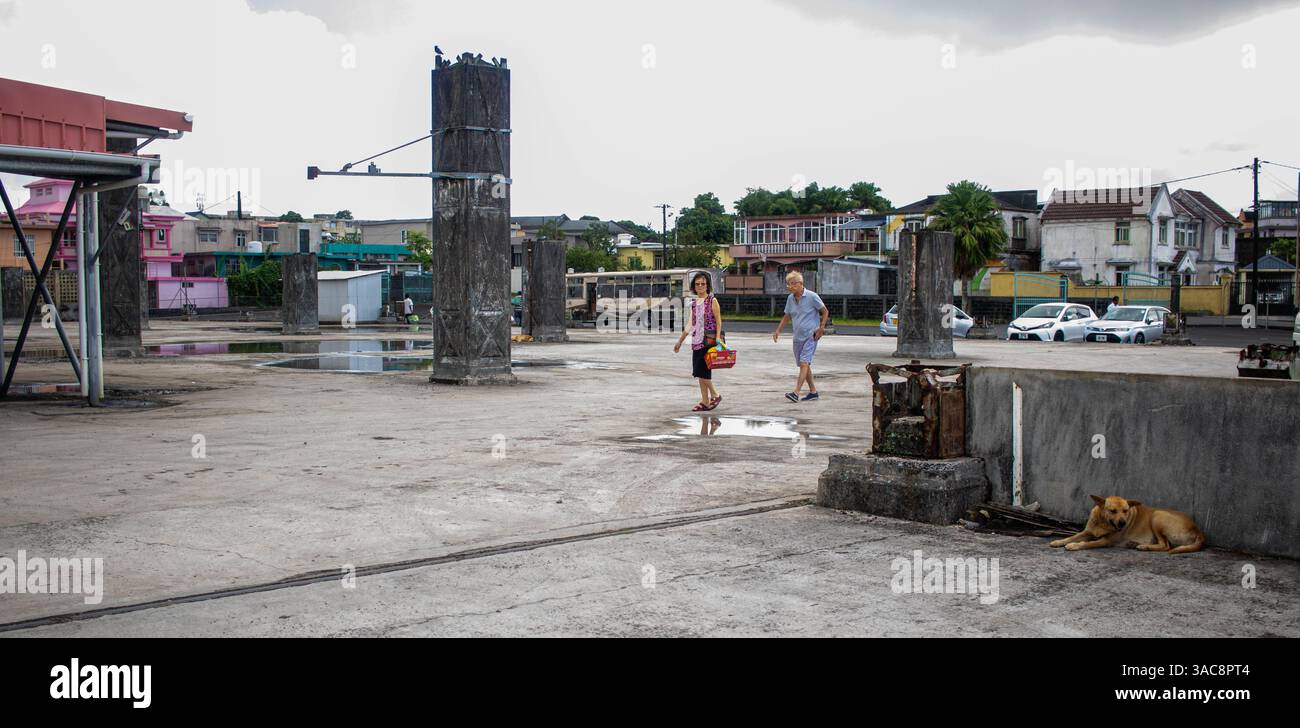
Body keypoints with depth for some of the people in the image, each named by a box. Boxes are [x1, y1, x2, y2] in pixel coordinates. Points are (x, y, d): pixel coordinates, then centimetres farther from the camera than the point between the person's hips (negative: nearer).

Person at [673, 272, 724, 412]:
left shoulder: (712, 301, -2)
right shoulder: (694, 303, 14)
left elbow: (718, 322, -6)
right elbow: (690, 324, 18)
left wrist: (718, 339, -16)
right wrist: (680, 341, 19)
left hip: (709, 340, -6)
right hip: (697, 341, 6)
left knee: (702, 371, -12)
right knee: (700, 373, 5)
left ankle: (715, 395, 5)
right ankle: (705, 402, 10)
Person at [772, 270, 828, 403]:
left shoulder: (812, 296, -9)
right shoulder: (790, 298, 7)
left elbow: (825, 312, -1)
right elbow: (787, 316, 18)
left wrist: (821, 328, -11)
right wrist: (778, 330, 7)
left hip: (811, 336, -7)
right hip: (798, 337, 7)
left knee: (804, 363, -17)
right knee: (804, 365, 11)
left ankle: (796, 393, -26)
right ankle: (813, 392, 23)